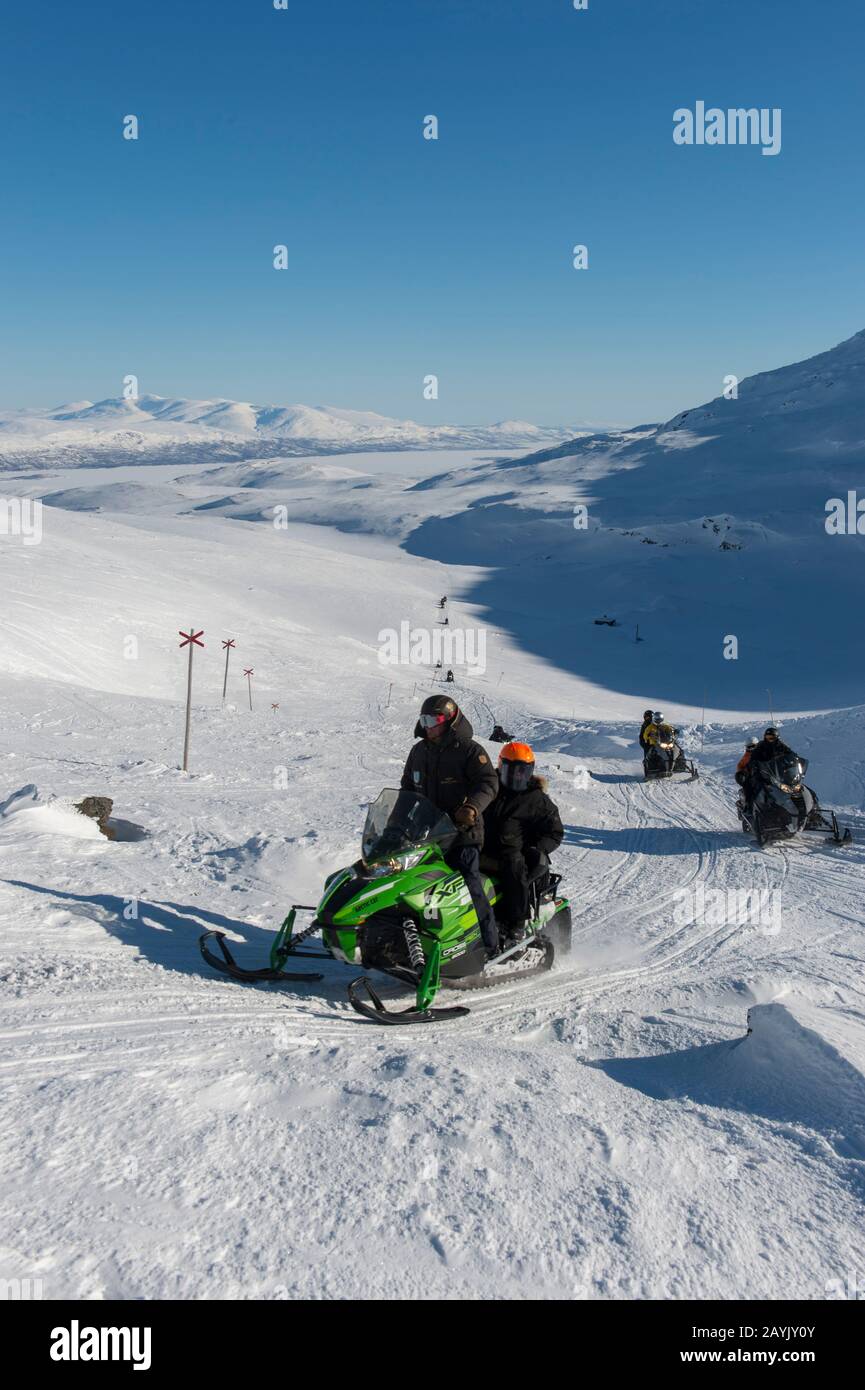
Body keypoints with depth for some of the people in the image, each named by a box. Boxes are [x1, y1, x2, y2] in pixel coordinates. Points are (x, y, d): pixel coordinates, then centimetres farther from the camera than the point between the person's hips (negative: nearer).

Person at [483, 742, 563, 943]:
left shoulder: (537, 799, 8)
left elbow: (554, 832, 8)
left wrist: (536, 850, -10)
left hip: (513, 853, -3)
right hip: (485, 850, 4)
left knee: (513, 864, -37)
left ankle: (516, 923, -34)